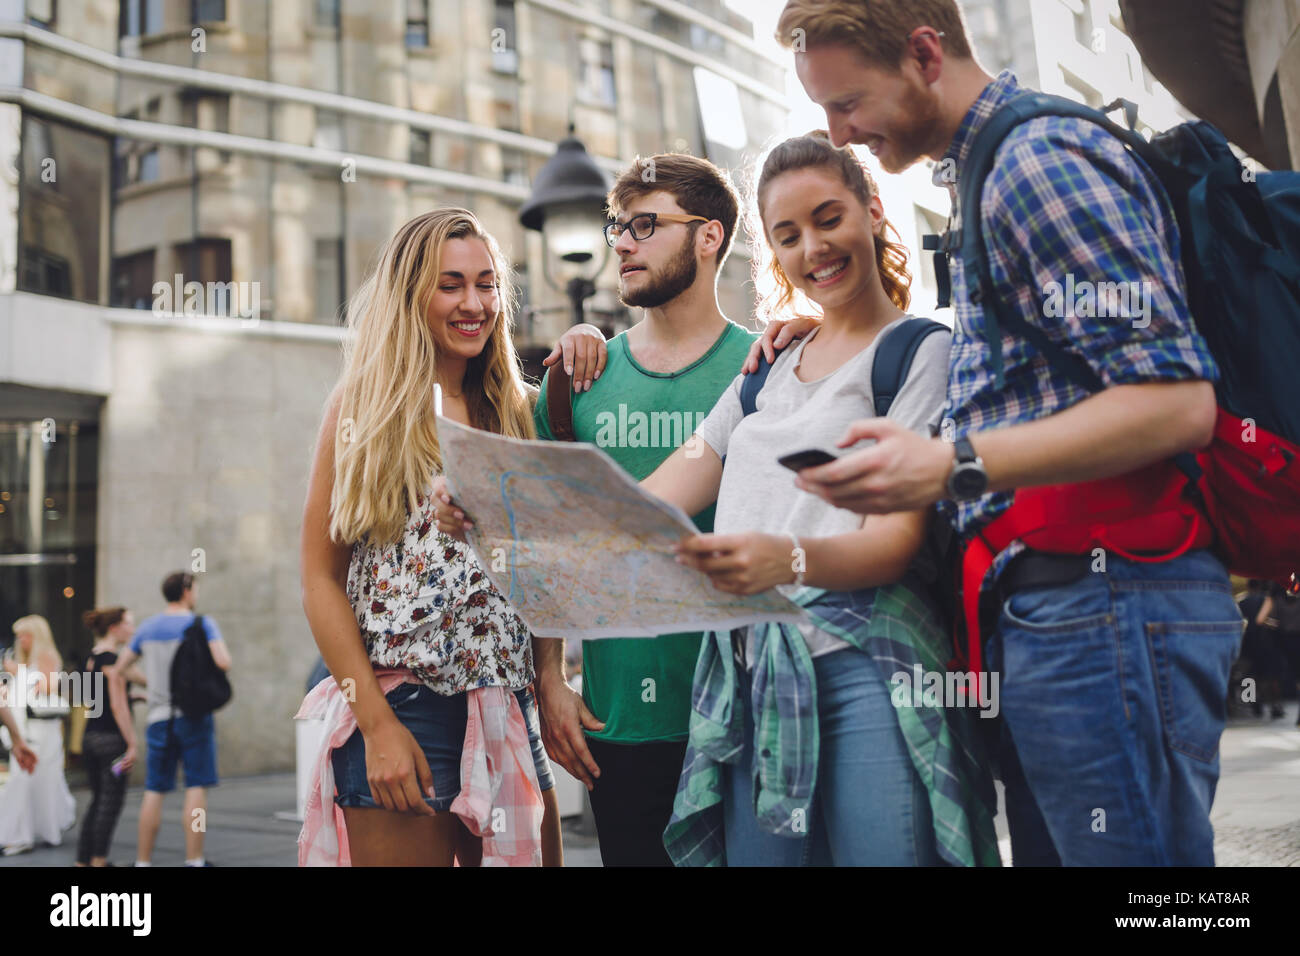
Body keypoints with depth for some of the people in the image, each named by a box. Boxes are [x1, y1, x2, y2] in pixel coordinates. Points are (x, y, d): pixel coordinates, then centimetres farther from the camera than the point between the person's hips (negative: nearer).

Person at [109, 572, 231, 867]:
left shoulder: (147, 627, 12)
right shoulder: (201, 623, -3)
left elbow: (117, 672, 14)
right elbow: (223, 662, -17)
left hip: (158, 718, 4)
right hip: (193, 717, -4)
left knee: (154, 792, 9)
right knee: (197, 787, -2)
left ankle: (143, 860, 13)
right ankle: (194, 859, -2)